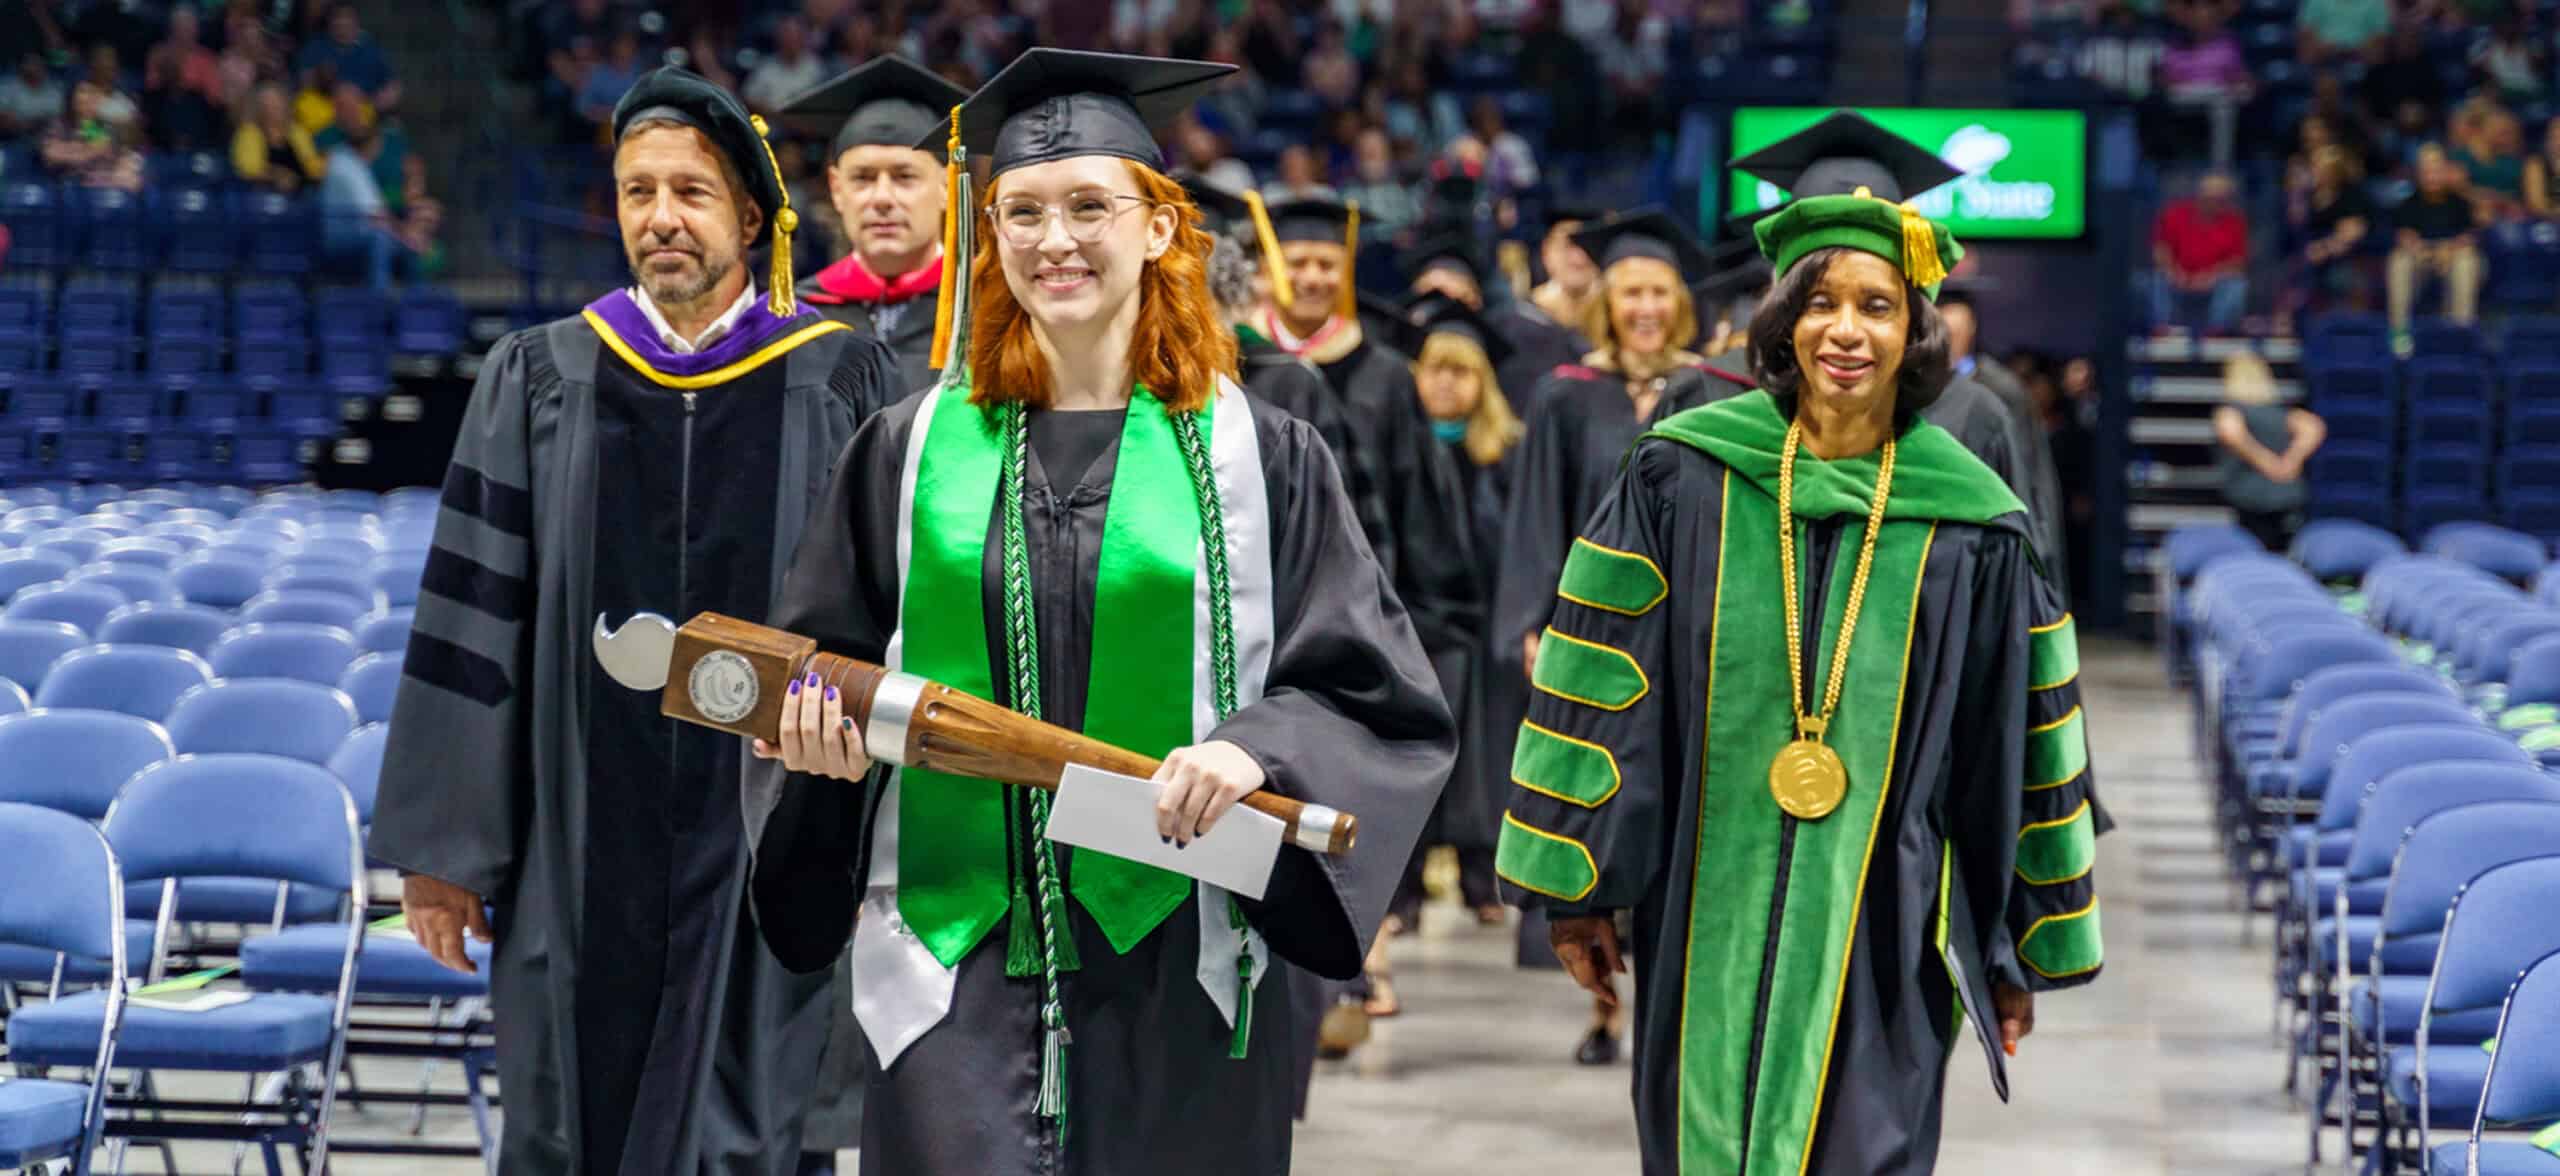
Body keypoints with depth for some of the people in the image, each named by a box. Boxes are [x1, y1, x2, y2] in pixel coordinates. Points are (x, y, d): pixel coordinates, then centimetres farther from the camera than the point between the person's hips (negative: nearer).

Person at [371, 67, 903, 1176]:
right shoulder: (539, 380, 6)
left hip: (768, 843, -2)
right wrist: (443, 841, 2)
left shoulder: (842, 384, 2)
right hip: (583, 853, 2)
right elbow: (475, 616, 5)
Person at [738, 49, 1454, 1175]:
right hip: (961, 973, 1)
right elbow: (822, 659, 14)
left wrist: (1259, 747, -19)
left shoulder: (1259, 457, 3)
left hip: (1178, 977, 0)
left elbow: (1375, 692, 0)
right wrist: (819, 722, -8)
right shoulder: (912, 450, 7)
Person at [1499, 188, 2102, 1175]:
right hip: (1708, 925, 1)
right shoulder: (1684, 484, -2)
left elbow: (2019, 755, 4)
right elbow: (1601, 688, 1)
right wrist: (1577, 887, 1)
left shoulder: (1969, 529, -2)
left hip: (1883, 936, -1)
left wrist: (2023, 948, 8)